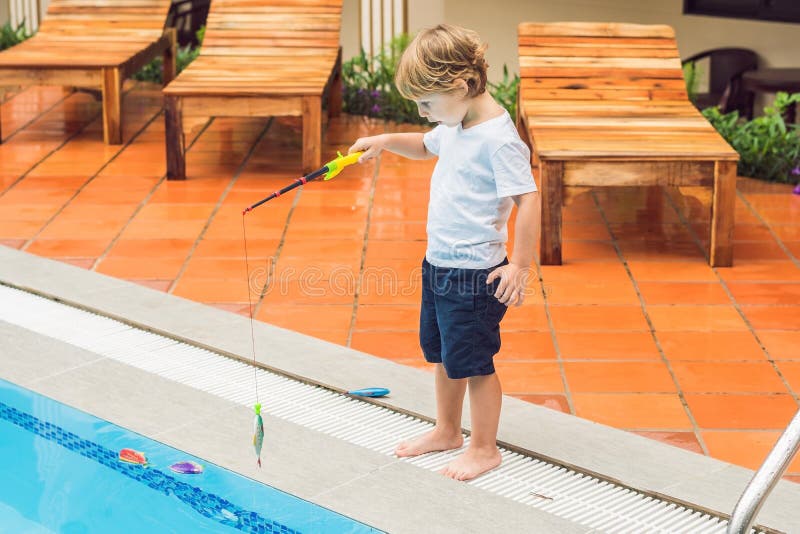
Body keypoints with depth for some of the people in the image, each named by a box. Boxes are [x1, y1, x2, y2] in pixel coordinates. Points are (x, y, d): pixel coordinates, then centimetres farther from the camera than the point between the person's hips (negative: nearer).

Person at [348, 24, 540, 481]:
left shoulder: (498, 138, -22)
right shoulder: (456, 126, 5)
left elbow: (528, 199, -25)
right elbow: (426, 146, 26)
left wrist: (520, 265, -26)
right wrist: (387, 142, 9)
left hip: (474, 275, -9)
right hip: (438, 264, 9)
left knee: (472, 362, 3)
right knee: (440, 353, 22)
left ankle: (485, 448, 20)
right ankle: (447, 431, 40)